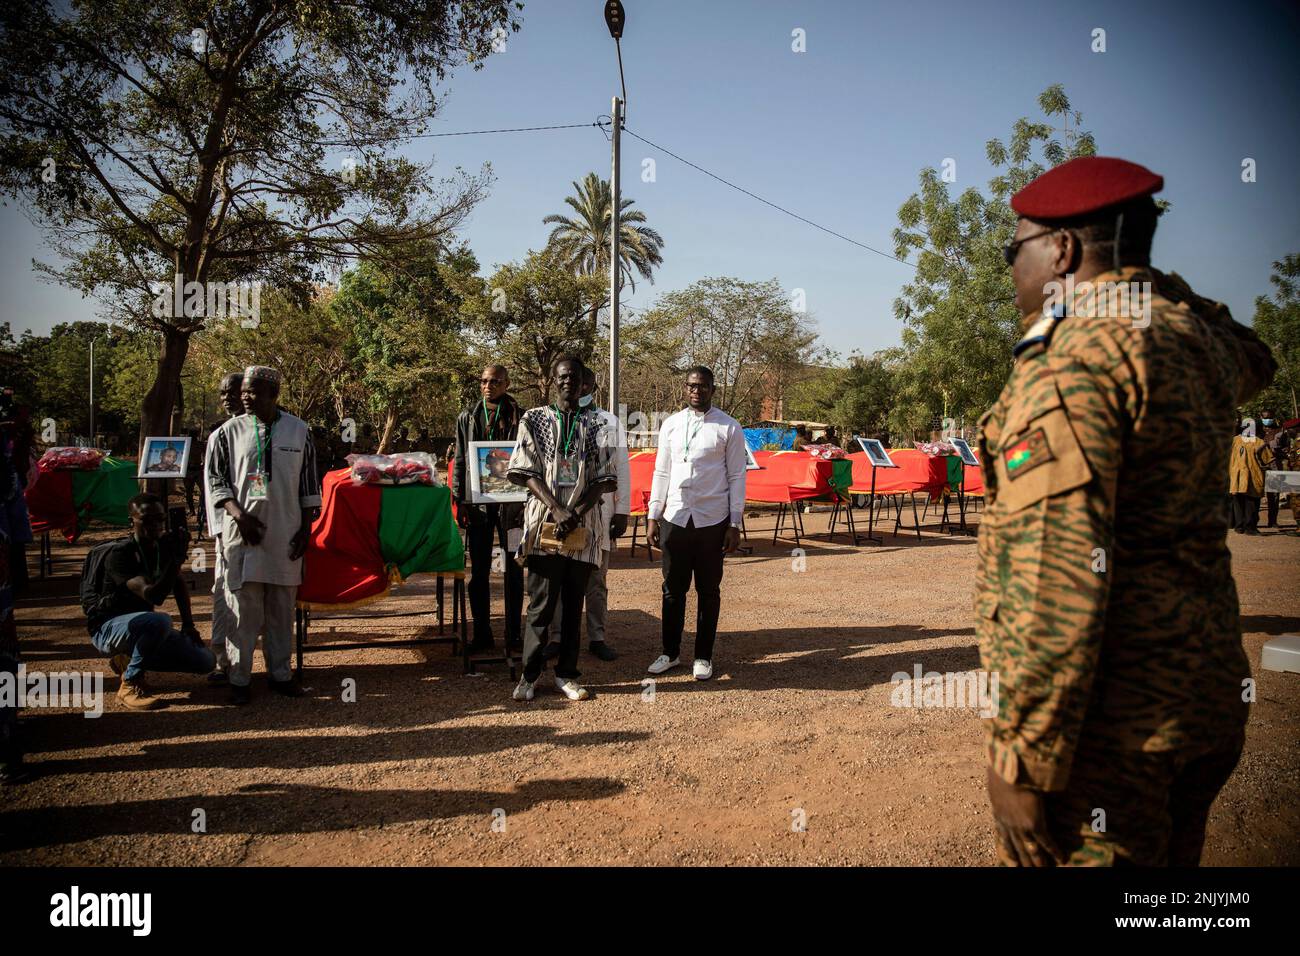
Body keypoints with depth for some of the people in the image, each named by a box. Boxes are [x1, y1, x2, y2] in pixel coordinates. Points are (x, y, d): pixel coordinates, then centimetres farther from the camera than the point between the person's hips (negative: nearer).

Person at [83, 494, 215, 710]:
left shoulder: (164, 547, -2)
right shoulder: (120, 553, -24)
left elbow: (179, 584, 16)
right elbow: (153, 596, -37)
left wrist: (188, 625, 12)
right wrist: (177, 557, -39)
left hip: (142, 626, 7)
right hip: (107, 629, -7)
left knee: (206, 661, -5)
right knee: (160, 621, -39)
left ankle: (128, 660, 12)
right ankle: (129, 685, -16)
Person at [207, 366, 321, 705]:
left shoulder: (298, 430, 4)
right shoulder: (230, 431, 1)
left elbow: (309, 483, 7)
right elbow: (215, 479, 4)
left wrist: (305, 529, 3)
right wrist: (239, 515, -10)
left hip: (285, 534, 1)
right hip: (244, 533, -1)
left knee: (282, 607, 9)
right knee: (243, 607, 0)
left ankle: (280, 673, 20)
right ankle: (239, 678, 11)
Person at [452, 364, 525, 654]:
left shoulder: (519, 418, 2)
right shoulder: (467, 418, 8)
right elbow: (460, 461, 8)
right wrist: (459, 501, 1)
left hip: (511, 500, -1)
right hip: (477, 500, 2)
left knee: (513, 570, 5)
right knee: (479, 571, 6)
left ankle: (513, 634, 14)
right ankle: (482, 635, 15)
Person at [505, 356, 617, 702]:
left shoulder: (598, 425, 7)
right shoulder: (534, 420, 5)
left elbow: (605, 478, 3)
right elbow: (526, 472, -2)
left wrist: (578, 512, -11)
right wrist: (558, 509, -14)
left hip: (584, 527, 2)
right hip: (544, 524, -1)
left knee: (574, 604, 8)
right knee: (541, 603, 0)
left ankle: (567, 673, 17)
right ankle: (530, 674, 12)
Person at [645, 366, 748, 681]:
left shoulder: (728, 427, -3)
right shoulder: (671, 424, 6)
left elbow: (736, 477, -2)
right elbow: (661, 472, 9)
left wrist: (734, 525, -6)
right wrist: (652, 517, 5)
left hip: (712, 520, -2)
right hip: (675, 517, 3)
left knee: (708, 590, 8)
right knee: (673, 588, 10)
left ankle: (703, 656, 21)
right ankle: (670, 652, 24)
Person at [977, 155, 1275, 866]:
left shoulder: (1072, 359, -18)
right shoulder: (1198, 339, 8)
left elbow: (1059, 575, -26)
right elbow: (1250, 361, 37)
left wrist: (1022, 761, -22)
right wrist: (1150, 281, 32)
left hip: (1107, 721, -9)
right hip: (1209, 700, 9)